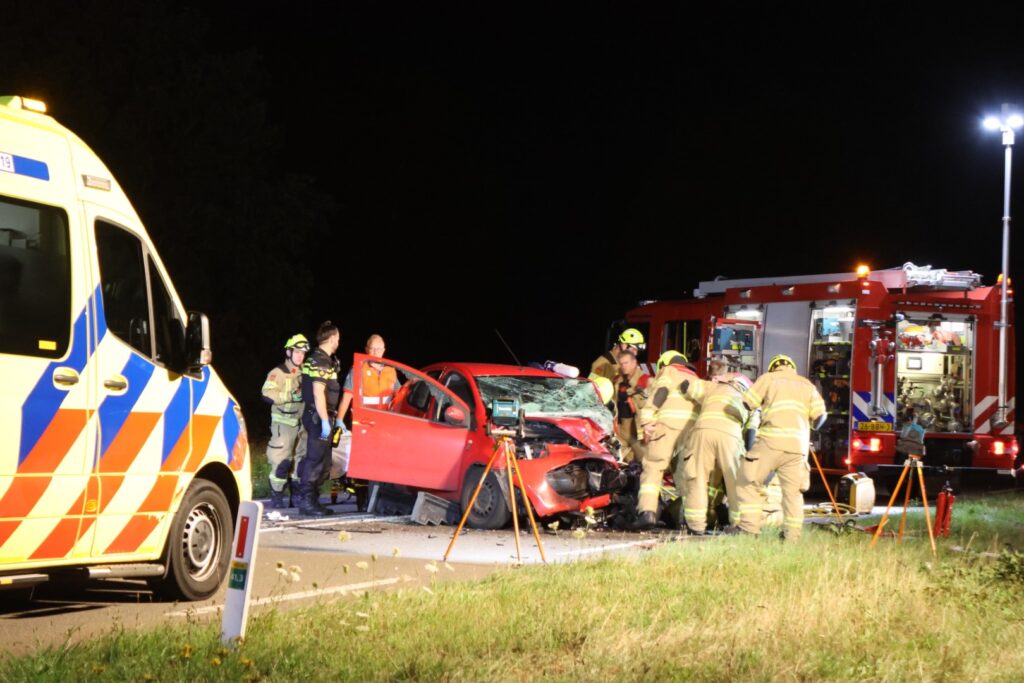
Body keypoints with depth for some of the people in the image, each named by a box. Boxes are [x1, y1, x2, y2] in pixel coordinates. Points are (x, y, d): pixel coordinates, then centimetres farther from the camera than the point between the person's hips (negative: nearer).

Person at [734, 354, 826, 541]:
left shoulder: (768, 378, 11)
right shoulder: (806, 384, 21)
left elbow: (746, 404, 3)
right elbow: (819, 415, 13)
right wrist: (809, 427, 32)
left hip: (771, 441, -3)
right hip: (798, 443, 3)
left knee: (749, 483, 3)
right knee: (793, 491, 8)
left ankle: (749, 528, -7)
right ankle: (791, 536, 4)